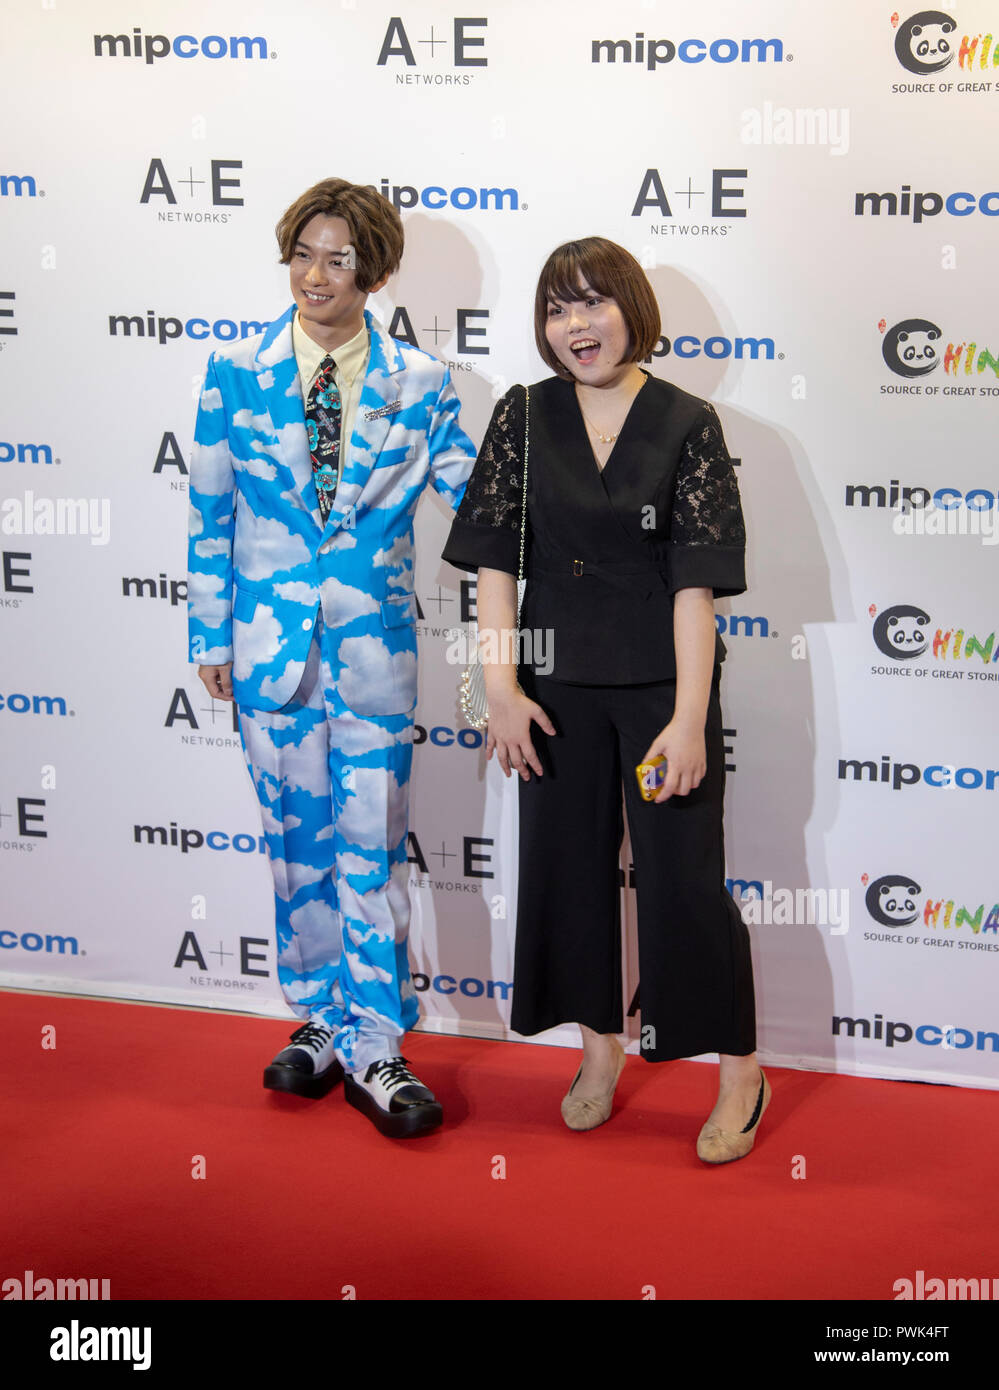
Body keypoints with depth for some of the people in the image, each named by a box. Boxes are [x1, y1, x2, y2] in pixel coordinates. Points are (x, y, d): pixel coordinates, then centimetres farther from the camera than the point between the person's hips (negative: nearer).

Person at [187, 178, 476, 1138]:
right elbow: (210, 511, 4)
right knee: (296, 841, 12)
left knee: (371, 849, 3)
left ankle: (371, 1050, 14)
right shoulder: (237, 372, 0)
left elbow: (474, 498, 4)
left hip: (373, 646, -1)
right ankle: (319, 1021, 29)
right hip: (271, 644, 1)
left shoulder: (417, 383, -1)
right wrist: (211, 633, 3)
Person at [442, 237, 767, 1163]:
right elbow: (495, 559, -1)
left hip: (661, 680, -3)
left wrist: (689, 717, -17)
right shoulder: (523, 418, 1)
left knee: (684, 876, 1)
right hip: (557, 680, 3)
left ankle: (740, 1074, 18)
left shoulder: (687, 424, -7)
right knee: (568, 863, 13)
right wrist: (502, 686, -9)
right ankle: (600, 1049, 32)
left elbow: (697, 579, -11)